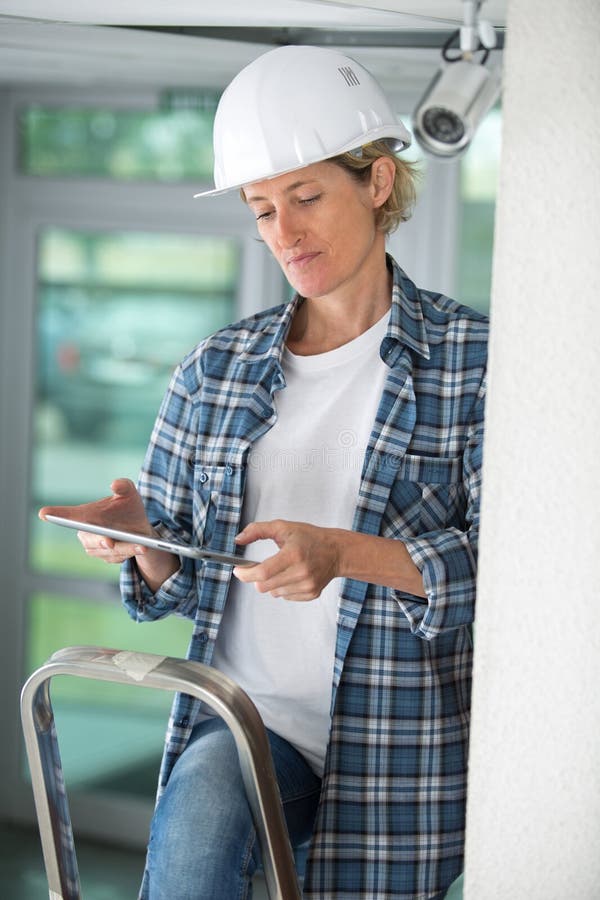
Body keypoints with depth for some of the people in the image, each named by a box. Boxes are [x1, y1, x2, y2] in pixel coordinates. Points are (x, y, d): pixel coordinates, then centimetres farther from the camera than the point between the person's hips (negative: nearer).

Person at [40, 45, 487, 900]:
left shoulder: (473, 358, -2)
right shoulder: (217, 371, 9)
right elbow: (181, 584, 13)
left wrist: (343, 553, -24)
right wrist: (143, 538, -11)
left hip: (397, 748, -1)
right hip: (247, 716, 1)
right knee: (196, 810, -30)